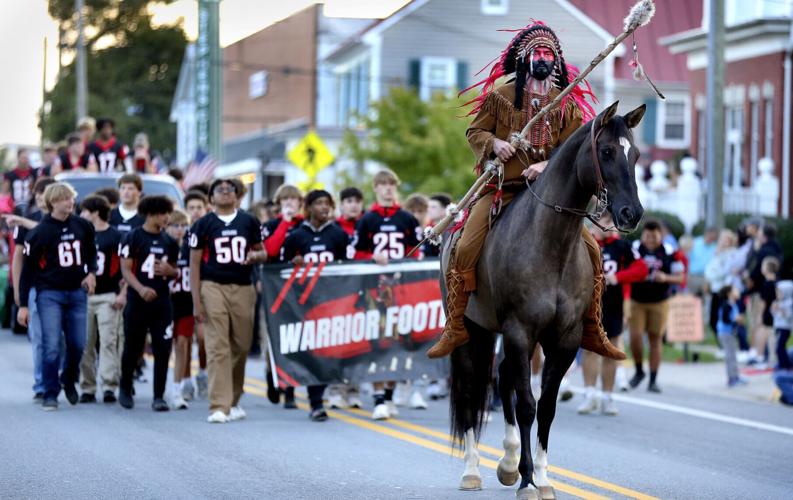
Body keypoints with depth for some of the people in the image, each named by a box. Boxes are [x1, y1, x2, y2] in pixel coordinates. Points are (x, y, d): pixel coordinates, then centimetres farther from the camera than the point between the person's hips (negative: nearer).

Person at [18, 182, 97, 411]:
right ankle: (50, 394, 0)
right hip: (49, 294, -3)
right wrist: (23, 304, -3)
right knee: (52, 346, -10)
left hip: (77, 292, 3)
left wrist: (91, 273, 0)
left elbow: (91, 252, 21)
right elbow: (28, 269, -1)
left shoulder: (83, 226, 5)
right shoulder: (40, 232, -5)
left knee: (78, 345, 2)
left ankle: (69, 381, 29)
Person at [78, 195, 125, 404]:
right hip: (84, 296, 5)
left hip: (108, 296, -5)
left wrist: (123, 294, -9)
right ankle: (87, 388, 8)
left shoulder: (115, 237, -2)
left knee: (109, 341, -8)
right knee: (86, 344, 4)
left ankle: (109, 387, -10)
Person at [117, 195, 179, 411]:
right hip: (137, 301, -3)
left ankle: (159, 396, 1)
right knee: (132, 347, 7)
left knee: (162, 349, -3)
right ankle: (125, 388, 29)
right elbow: (126, 269, -7)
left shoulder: (169, 242, 12)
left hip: (162, 301, 3)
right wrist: (141, 289, -23)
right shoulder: (133, 238, -3)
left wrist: (169, 270, -4)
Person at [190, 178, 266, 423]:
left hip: (243, 289, 3)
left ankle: (234, 401, 21)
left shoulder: (249, 222, 11)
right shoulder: (204, 224, 5)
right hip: (213, 288, -2)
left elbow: (262, 252, 19)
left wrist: (255, 256, -8)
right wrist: (196, 301, -2)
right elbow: (195, 263, 5)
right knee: (218, 348, -9)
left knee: (241, 347, 5)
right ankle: (218, 406, -11)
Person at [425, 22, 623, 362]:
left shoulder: (567, 104, 9)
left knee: (591, 250, -4)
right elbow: (475, 131, 8)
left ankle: (592, 331, 10)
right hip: (501, 189, -2)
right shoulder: (500, 95, 4)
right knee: (465, 250, -21)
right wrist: (494, 143, -14)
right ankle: (455, 328, -7)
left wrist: (548, 165, -17)